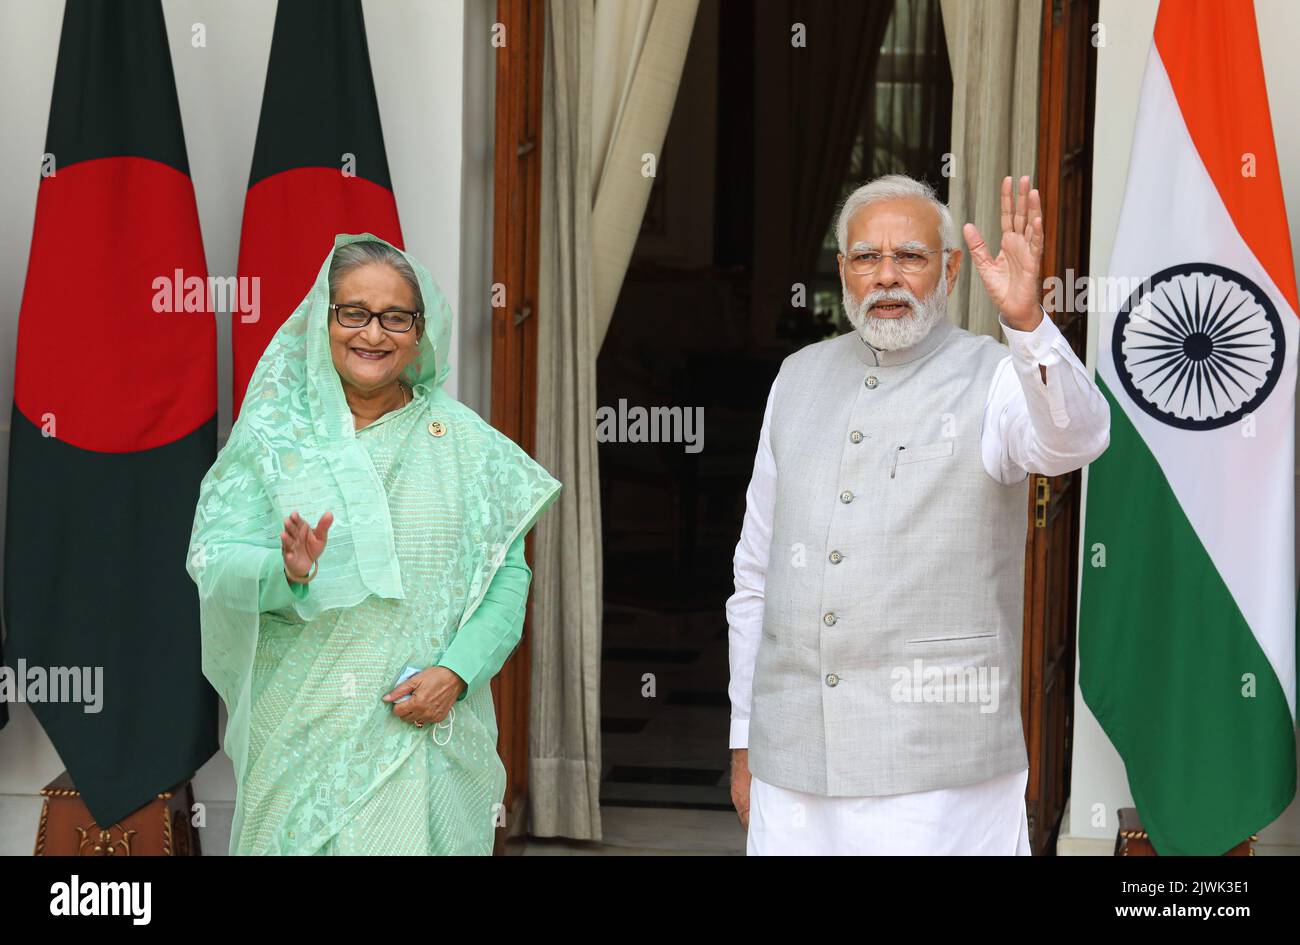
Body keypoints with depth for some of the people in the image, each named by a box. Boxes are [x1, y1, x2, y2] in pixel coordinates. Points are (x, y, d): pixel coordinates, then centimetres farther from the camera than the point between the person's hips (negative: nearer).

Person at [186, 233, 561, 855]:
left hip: (429, 728, 1)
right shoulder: (272, 431, 2)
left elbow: (508, 571, 1)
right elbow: (213, 559, -4)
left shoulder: (464, 441, 5)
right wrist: (288, 573, -24)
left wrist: (457, 670, -12)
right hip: (302, 730, -1)